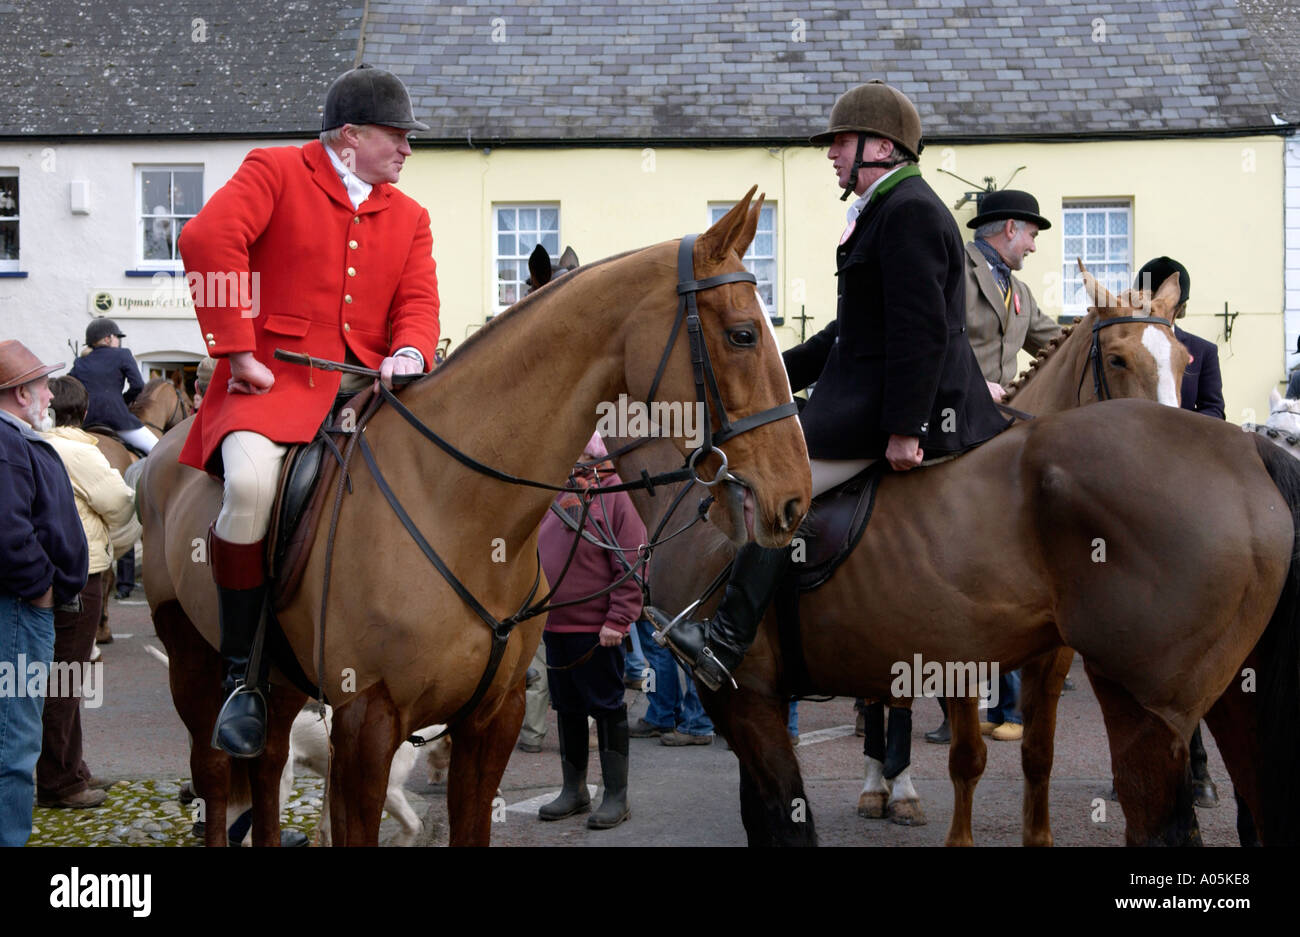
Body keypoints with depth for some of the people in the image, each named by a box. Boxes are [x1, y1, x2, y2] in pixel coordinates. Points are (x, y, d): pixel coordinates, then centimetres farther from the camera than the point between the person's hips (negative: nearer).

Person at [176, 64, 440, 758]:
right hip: (279, 377, -5)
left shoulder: (409, 217, 22)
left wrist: (409, 354, -13)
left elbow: (418, 303, 12)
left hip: (369, 383, 5)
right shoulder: (275, 172, 5)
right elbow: (208, 239, -11)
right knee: (251, 481, -34)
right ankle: (241, 674, -18)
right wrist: (239, 352, -17)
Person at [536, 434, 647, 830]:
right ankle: (573, 790, 25)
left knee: (607, 709, 0)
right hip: (555, 627, 7)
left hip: (597, 630, -7)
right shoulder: (557, 500, 12)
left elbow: (629, 566, -12)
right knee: (567, 709, 14)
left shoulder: (615, 497, -8)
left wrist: (617, 620, -17)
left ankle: (616, 797, 7)